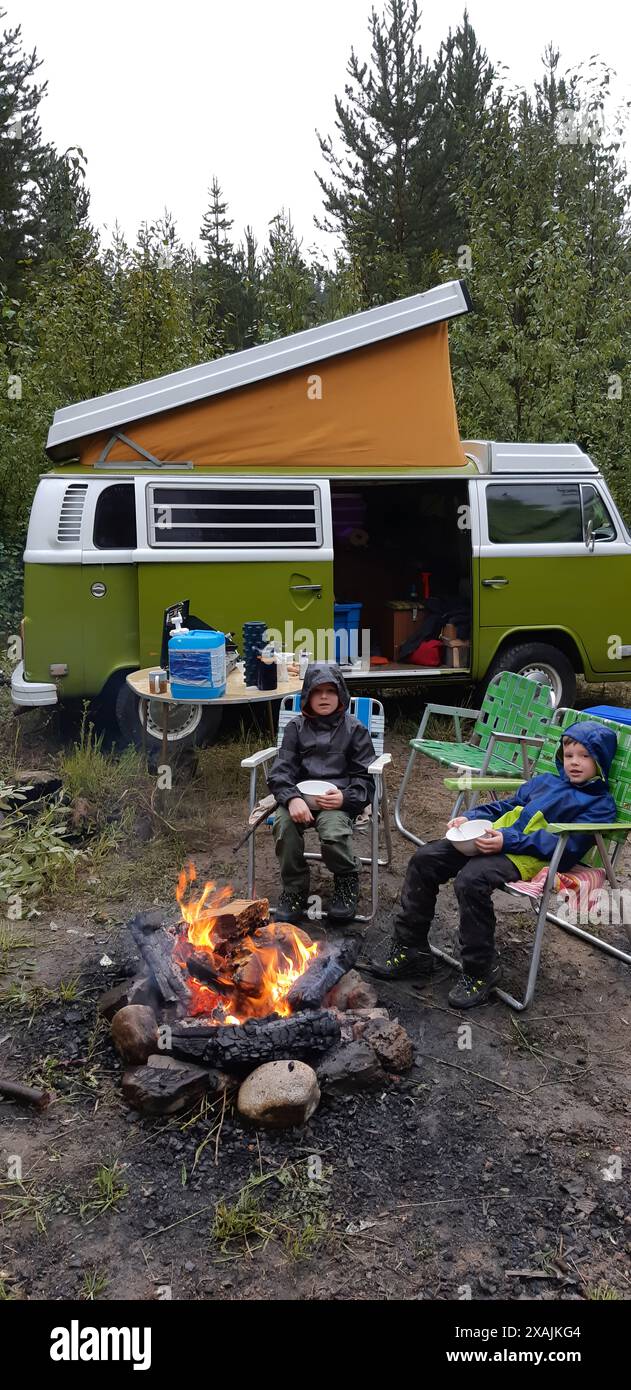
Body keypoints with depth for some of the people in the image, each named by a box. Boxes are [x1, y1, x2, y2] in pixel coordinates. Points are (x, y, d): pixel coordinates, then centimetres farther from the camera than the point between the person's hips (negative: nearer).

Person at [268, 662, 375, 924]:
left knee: (333, 831, -33)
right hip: (300, 795, 2)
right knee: (283, 824, -31)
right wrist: (292, 798, -19)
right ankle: (294, 888, -8)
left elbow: (364, 777, 7)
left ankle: (347, 880, 2)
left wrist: (345, 797, -15)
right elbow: (281, 770, 3)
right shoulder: (296, 727, 13)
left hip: (338, 798, -2)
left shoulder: (354, 729, 9)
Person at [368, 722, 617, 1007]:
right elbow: (506, 805, 31)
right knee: (424, 859, -6)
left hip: (530, 857, -8)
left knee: (471, 879, -34)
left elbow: (567, 844, -11)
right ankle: (409, 951, 3)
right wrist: (470, 817, 11)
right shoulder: (545, 781, 27)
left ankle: (479, 972, -16)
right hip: (494, 840, 8)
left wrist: (508, 840, -21)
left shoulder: (601, 804, 3)